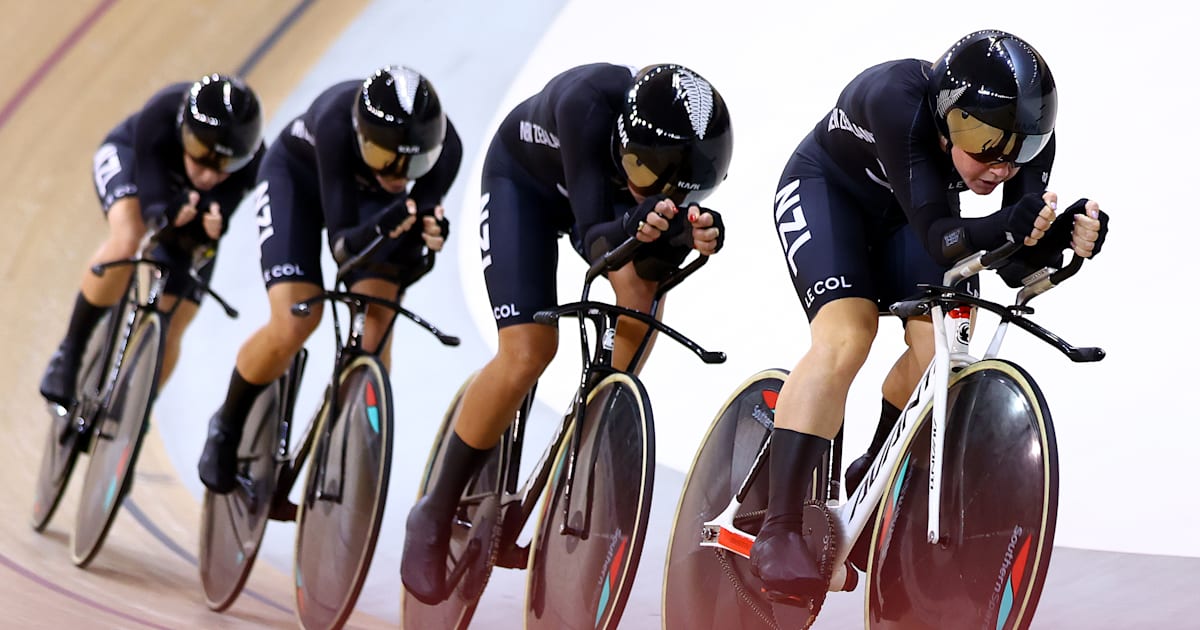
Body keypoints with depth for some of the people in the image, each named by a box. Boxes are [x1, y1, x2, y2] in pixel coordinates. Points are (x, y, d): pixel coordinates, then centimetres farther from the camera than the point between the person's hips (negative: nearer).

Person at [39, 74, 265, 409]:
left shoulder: (250, 159, -37)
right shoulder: (158, 118, -41)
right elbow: (153, 205, -41)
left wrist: (208, 226, -60)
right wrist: (168, 215, -63)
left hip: (187, 197, 2)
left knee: (168, 336, -4)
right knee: (127, 240, -38)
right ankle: (70, 352, -18)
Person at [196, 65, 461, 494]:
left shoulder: (445, 146, -33)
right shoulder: (336, 122, -42)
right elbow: (342, 241, -41)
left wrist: (426, 240, -52)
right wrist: (378, 232, -63)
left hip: (373, 196, 3)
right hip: (298, 175, -3)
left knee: (375, 317, -21)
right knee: (294, 324, -19)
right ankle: (227, 427, 9)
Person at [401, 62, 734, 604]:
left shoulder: (690, 141, -32)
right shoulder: (591, 102, -43)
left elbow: (653, 262, -29)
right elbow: (594, 238, -43)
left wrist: (689, 235, -51)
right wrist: (633, 227, -64)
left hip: (603, 181, 4)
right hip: (524, 179, -4)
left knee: (640, 299, -25)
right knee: (527, 354, -17)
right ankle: (435, 515, 2)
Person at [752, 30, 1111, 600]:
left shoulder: (1024, 137, -25)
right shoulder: (898, 100, -39)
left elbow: (1015, 270, -26)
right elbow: (937, 236, -43)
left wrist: (1058, 238, -47)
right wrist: (1003, 229, -61)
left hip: (904, 212, 5)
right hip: (826, 189, -5)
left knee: (940, 347, -16)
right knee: (846, 336, -26)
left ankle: (869, 480, 11)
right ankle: (778, 530, -28)